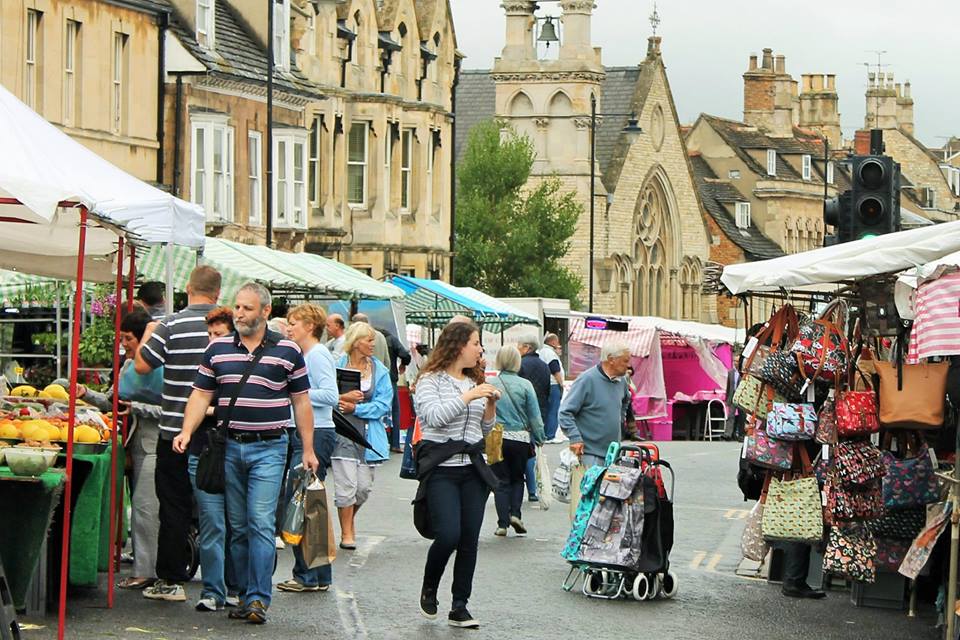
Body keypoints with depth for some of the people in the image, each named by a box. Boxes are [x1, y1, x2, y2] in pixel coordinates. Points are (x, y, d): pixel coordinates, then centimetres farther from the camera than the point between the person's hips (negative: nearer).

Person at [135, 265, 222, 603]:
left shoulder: (172, 326, -11)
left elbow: (142, 365, -6)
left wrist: (147, 334, 11)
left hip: (177, 431, -3)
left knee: (175, 507, 5)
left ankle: (171, 580, 7)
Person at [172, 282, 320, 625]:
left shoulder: (287, 351, 2)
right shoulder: (218, 349, 8)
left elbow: (301, 401, 6)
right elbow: (201, 394, 7)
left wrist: (308, 449, 3)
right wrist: (187, 432, -9)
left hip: (268, 448, -3)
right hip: (230, 446, 3)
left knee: (261, 523, -11)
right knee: (238, 527, 8)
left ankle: (259, 599, -11)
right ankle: (245, 595, 15)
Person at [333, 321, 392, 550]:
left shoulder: (380, 370, 6)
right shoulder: (338, 366, 0)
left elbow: (383, 405, -1)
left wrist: (356, 408, -13)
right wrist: (343, 398, -18)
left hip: (370, 434, 3)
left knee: (364, 487, 5)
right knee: (346, 484, -8)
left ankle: (350, 516, 34)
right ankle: (346, 533, 3)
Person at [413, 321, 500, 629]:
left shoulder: (475, 381, 16)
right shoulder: (431, 380, -2)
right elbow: (434, 416, -19)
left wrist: (490, 405, 3)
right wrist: (468, 396, -17)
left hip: (473, 467, 6)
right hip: (441, 467, -6)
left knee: (470, 539, 2)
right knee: (448, 535, -15)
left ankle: (460, 606, 9)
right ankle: (429, 588, 12)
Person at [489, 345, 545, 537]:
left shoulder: (489, 384, -5)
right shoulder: (525, 385, -6)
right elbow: (535, 417, -2)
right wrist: (539, 440, 9)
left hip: (496, 439, 0)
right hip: (520, 439, 0)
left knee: (501, 481, 8)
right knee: (517, 478, 19)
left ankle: (503, 523, 4)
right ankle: (515, 513, 2)